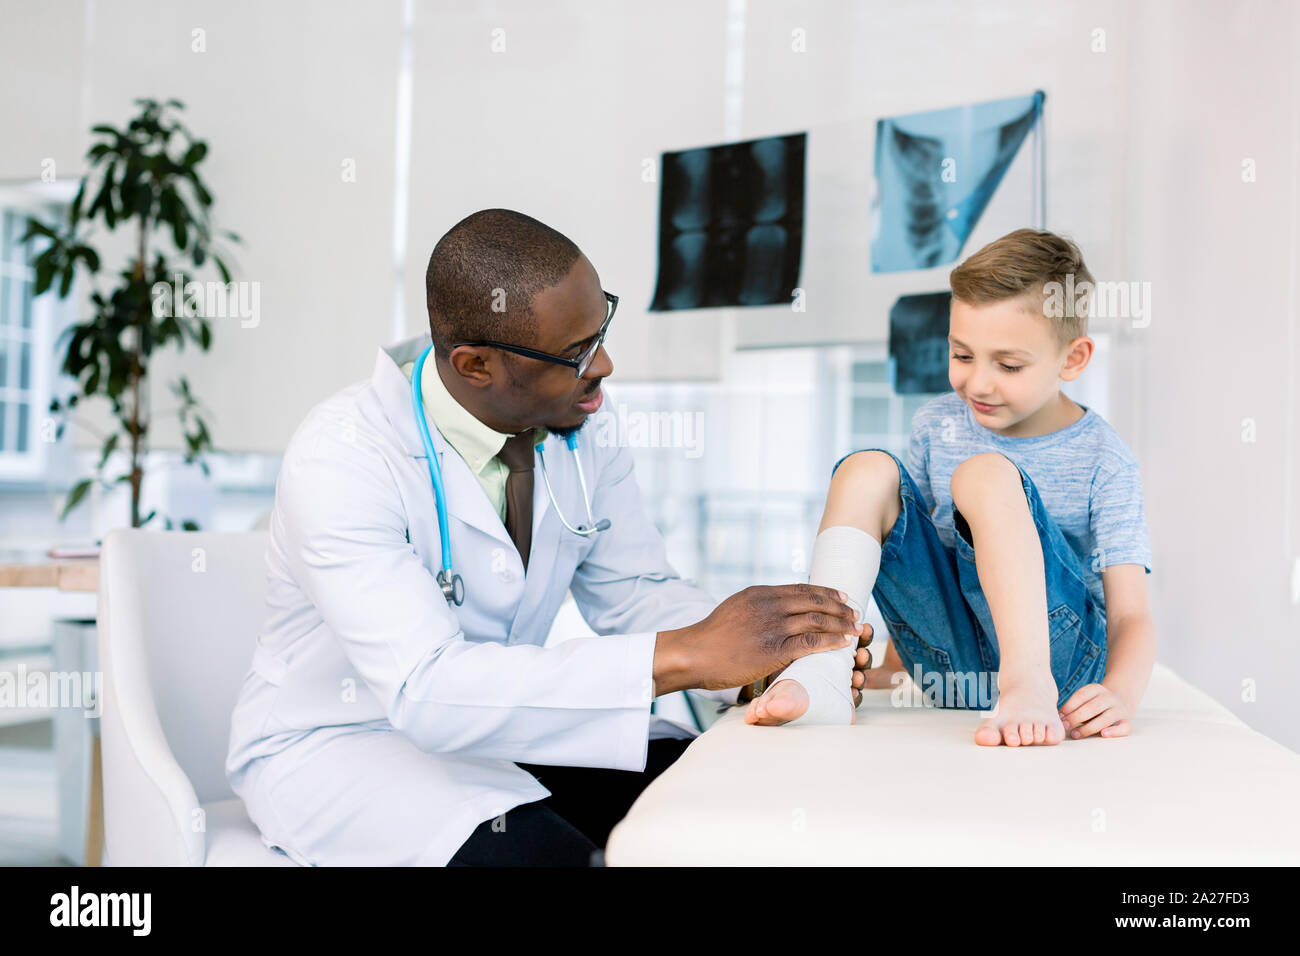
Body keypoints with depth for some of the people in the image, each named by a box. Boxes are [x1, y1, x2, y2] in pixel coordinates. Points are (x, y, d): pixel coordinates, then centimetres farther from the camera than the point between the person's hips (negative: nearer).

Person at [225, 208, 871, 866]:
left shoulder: (580, 427, -7)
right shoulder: (339, 459, -28)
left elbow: (636, 590, -1)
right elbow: (426, 687, -36)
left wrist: (771, 654, -22)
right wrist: (684, 657, -41)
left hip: (498, 722, 5)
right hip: (336, 744, -5)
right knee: (544, 851, -33)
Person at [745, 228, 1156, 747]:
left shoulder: (1103, 459, -7)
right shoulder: (935, 425, 6)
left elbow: (1130, 616, -12)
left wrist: (1120, 694, -32)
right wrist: (894, 660, 15)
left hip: (1054, 647, -4)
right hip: (951, 659, 5)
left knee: (985, 473, -26)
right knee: (866, 470, -11)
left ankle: (1030, 685, -38)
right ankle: (821, 672, -25)